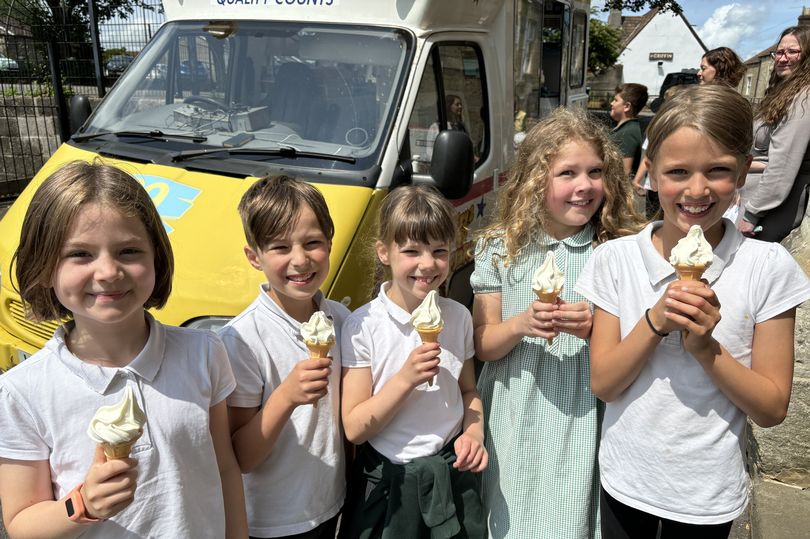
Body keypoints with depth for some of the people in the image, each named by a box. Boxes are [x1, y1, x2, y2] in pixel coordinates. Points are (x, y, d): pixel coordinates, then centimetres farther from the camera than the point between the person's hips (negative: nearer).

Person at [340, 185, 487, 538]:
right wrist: (406, 378, -26)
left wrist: (474, 433, -9)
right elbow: (354, 429, -14)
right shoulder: (363, 326, -15)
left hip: (452, 477, 3)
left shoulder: (458, 316, -3)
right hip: (388, 485, -3)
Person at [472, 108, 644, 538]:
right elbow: (481, 345, -1)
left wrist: (594, 328, -21)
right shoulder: (501, 248, -3)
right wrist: (520, 325, -20)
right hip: (514, 426, 1)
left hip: (582, 426, -1)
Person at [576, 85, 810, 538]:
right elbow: (602, 384, -11)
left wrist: (705, 347, -25)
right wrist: (655, 320, -25)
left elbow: (772, 409, -10)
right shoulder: (615, 258, -11)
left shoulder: (769, 267, -13)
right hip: (624, 482, 1)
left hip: (709, 495, -1)